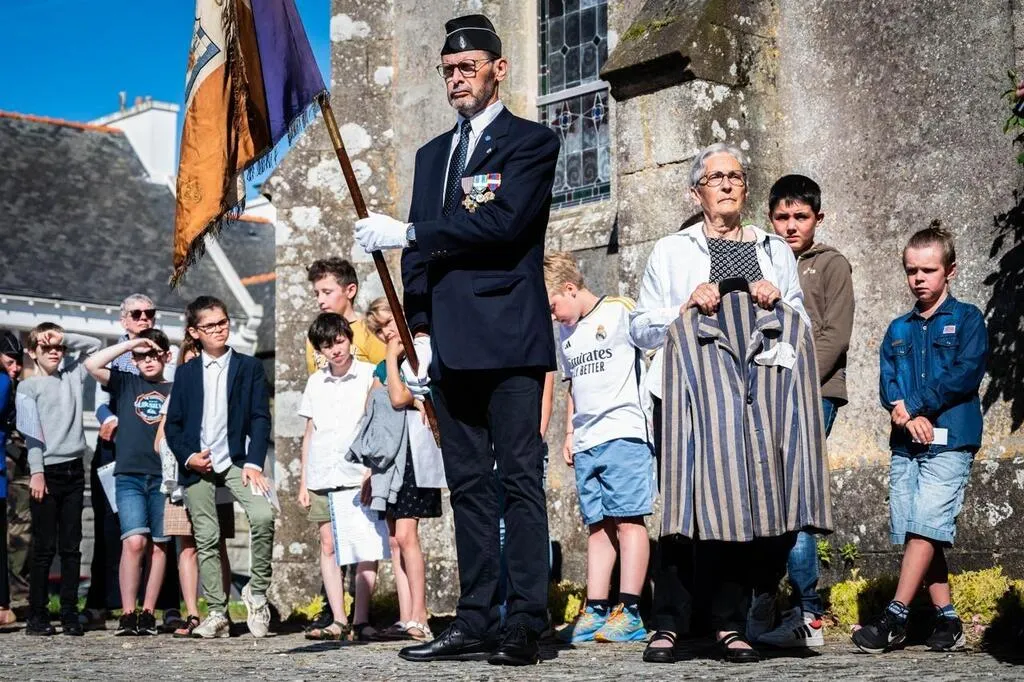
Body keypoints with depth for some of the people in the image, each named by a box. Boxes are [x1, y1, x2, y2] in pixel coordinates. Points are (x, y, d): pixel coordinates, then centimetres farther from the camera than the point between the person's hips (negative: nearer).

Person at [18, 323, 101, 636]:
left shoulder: (73, 375, 16)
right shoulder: (28, 386, 3)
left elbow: (95, 346, 22)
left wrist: (64, 337, 8)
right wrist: (37, 472, -13)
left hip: (74, 469, 4)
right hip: (47, 471, -4)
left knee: (71, 547, 4)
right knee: (44, 547, -2)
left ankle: (70, 613, 6)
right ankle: (37, 615, 3)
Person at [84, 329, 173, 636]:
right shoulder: (125, 383, 10)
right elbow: (92, 364, -3)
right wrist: (130, 343, -3)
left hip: (164, 477, 1)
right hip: (129, 475, -1)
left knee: (158, 546, 3)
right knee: (134, 541, -14)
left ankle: (147, 614, 10)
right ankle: (127, 614, -8)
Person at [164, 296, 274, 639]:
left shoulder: (249, 367, 7)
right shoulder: (186, 373, 12)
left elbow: (260, 418, 2)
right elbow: (173, 424, 12)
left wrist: (253, 463, -10)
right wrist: (188, 457, -5)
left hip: (236, 462, -2)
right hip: (197, 467, 2)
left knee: (263, 515, -24)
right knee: (207, 540, 1)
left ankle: (257, 591, -5)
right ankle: (217, 614, 8)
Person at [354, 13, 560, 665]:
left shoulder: (532, 142, 3)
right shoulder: (432, 155, 22)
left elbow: (503, 224, -14)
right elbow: (421, 250, 18)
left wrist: (407, 233, -11)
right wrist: (419, 331, 6)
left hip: (509, 338, -6)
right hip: (450, 344, 7)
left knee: (520, 481, -6)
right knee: (468, 485, 7)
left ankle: (526, 624, -5)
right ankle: (475, 623, 10)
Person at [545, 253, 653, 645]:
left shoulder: (619, 312, -1)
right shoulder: (565, 334, 21)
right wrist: (569, 433, 21)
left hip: (624, 433, -7)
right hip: (586, 442, 7)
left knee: (627, 520, -7)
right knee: (598, 525, 7)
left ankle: (629, 612, -8)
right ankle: (596, 611, 7)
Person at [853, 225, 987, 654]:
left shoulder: (967, 320, 4)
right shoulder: (898, 330, 18)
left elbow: (965, 375, -8)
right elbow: (886, 382, 8)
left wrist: (912, 405, -9)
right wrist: (909, 417, -12)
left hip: (950, 441, -5)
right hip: (905, 444, 5)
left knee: (925, 528, -13)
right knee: (916, 534, 3)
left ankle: (895, 618, -13)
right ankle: (947, 620, 10)